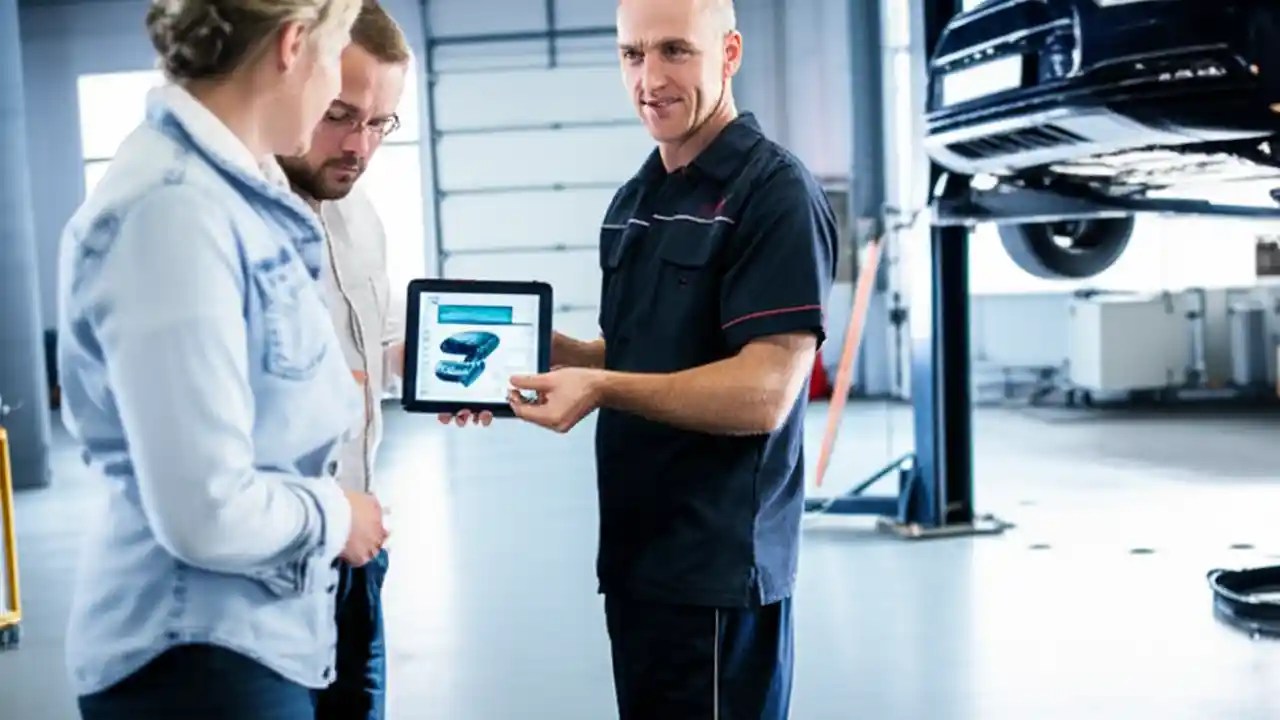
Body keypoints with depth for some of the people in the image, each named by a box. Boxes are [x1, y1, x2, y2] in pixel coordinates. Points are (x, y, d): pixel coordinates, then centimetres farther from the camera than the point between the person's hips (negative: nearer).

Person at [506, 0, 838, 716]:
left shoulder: (777, 194, -13)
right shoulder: (634, 200, 14)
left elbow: (764, 393, -20)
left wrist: (603, 388, -29)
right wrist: (535, 346, 2)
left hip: (719, 568, -8)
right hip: (635, 553, 8)